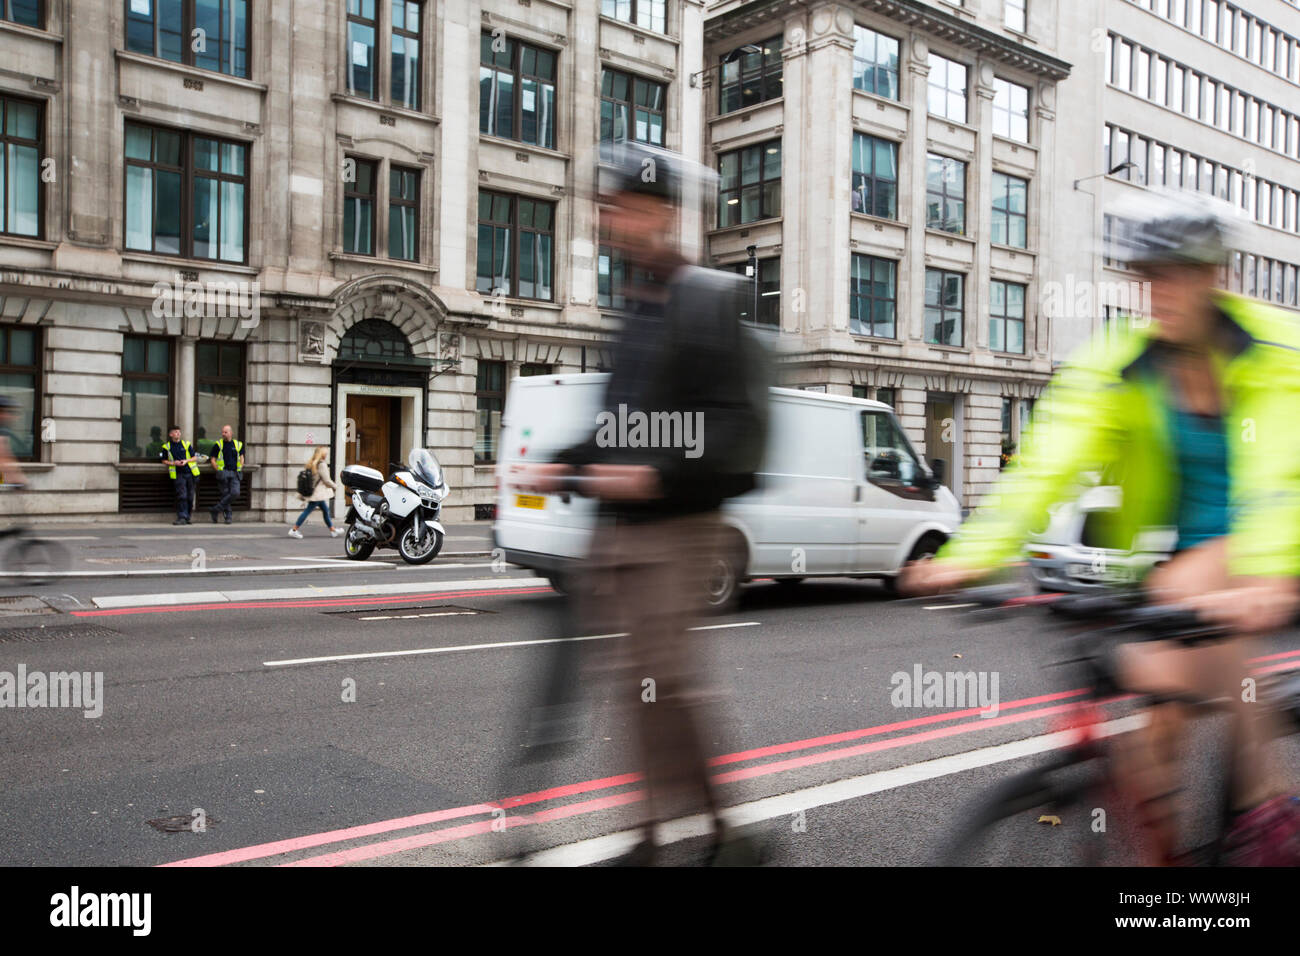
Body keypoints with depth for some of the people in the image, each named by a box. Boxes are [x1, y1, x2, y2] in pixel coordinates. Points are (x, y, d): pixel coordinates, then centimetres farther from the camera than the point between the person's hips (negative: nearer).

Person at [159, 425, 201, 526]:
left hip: (190, 473, 2)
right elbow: (164, 461, 11)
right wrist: (173, 463, -7)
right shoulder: (167, 447, 6)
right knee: (182, 496, -14)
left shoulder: (186, 444, 10)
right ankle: (182, 517, -15)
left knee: (190, 497, 4)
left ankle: (187, 517, 17)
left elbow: (194, 458, 12)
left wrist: (186, 461, -7)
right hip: (178, 474, -2)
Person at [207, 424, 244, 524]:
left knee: (235, 493, -16)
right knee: (225, 494, -2)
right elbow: (212, 459, 4)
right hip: (223, 473, -2)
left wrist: (240, 469, 9)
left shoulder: (238, 445, 12)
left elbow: (241, 457, 23)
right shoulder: (218, 445, 4)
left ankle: (215, 510, -7)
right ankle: (228, 517, 9)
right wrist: (218, 471, -7)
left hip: (235, 474, 2)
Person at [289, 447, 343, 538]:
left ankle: (333, 530, 21)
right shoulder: (322, 464, -17)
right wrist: (335, 487, 2)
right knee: (307, 511, -5)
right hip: (318, 493, -10)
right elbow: (326, 480, -16)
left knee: (325, 510, 15)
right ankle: (294, 530, -2)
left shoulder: (311, 464, 10)